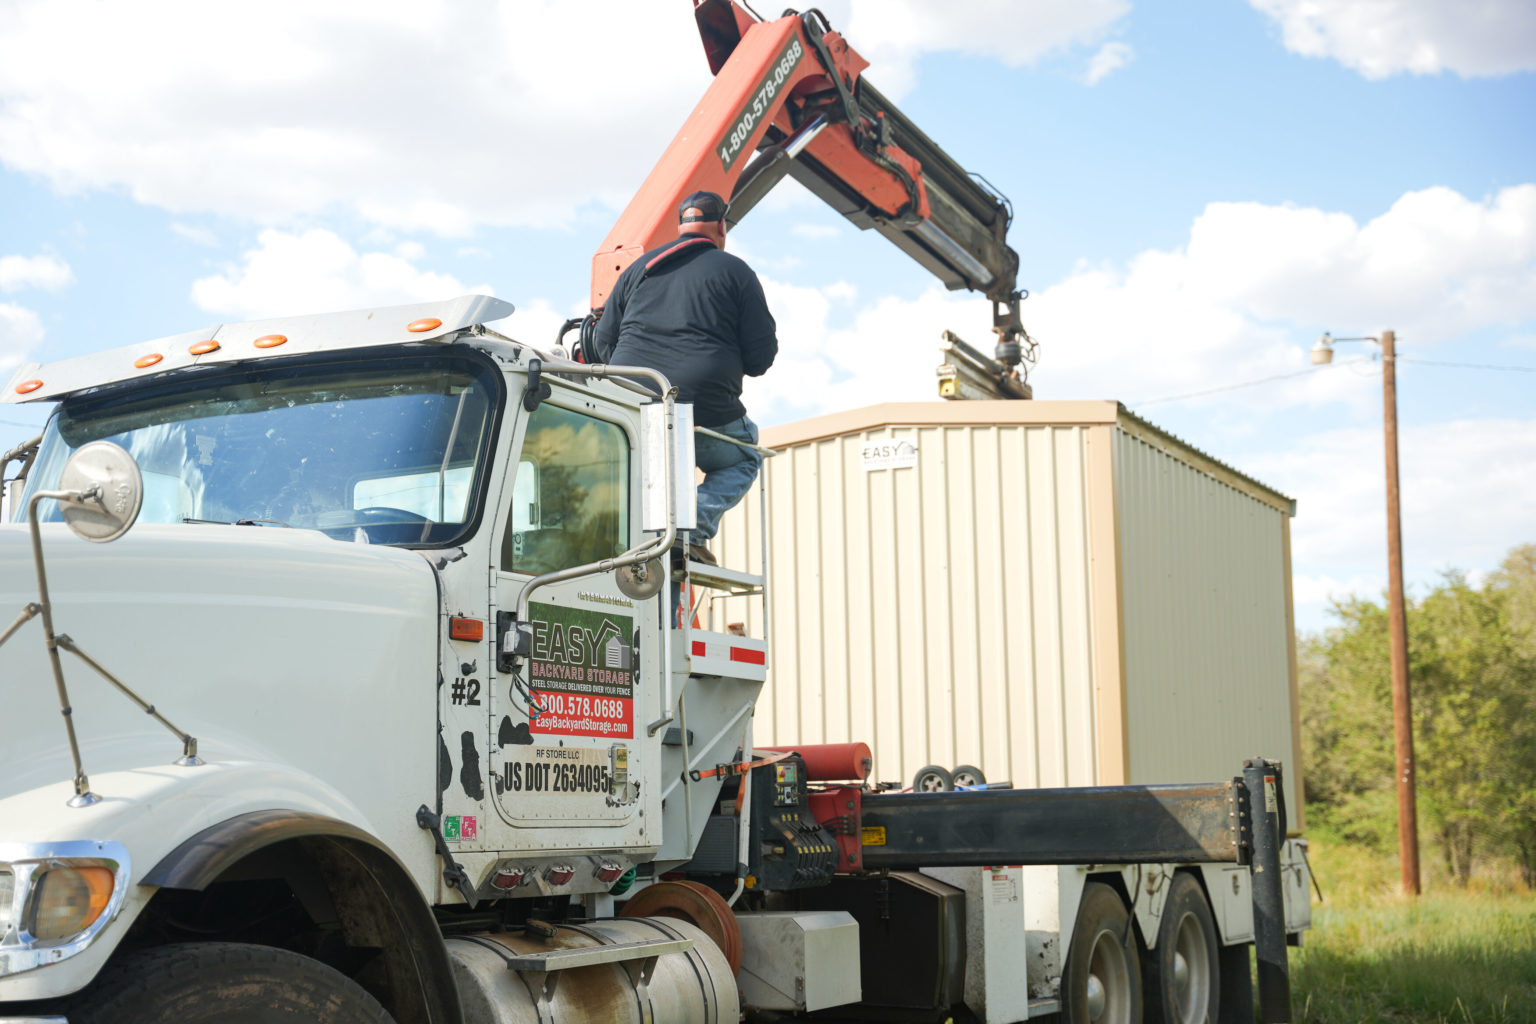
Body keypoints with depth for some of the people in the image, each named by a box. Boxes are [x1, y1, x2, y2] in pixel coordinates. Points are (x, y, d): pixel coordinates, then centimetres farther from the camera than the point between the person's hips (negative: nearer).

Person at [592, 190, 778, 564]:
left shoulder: (639, 268, 16)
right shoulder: (736, 271, 4)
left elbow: (604, 343, 17)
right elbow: (761, 356, 1)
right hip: (707, 416, -4)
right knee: (744, 460, 24)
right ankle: (695, 527, -3)